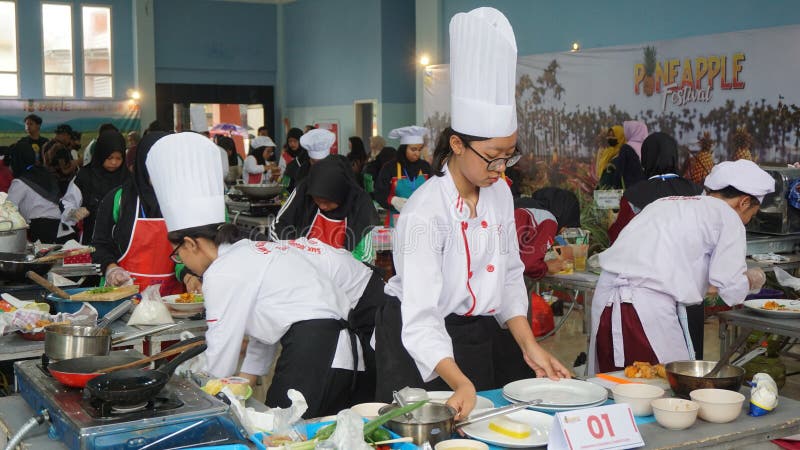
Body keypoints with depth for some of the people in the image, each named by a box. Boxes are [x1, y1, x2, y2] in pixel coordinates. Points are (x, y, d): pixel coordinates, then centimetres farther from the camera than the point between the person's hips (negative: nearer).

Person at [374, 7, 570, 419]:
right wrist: (460, 384, -43)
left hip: (485, 335, 7)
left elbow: (509, 275, 6)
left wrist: (529, 347, -6)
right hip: (424, 347, -6)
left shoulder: (500, 193, -2)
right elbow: (422, 316, -29)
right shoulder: (427, 211, -24)